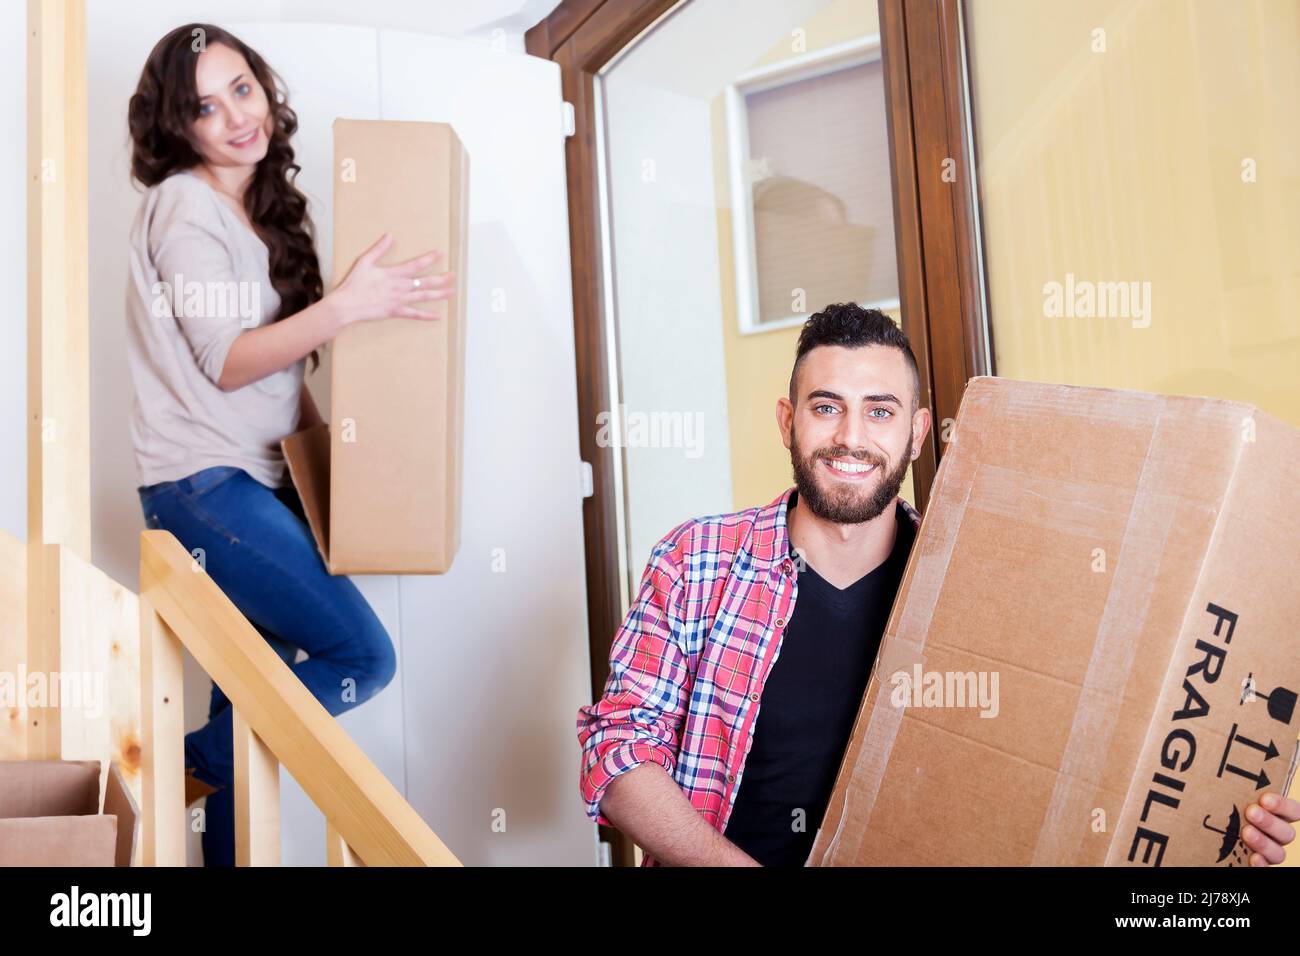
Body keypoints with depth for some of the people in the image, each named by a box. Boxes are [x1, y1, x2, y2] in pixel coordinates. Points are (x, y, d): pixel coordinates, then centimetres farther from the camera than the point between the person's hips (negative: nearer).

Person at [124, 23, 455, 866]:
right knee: (363, 656, -10)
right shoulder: (186, 205, -10)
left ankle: (230, 847, 21)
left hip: (259, 480, 8)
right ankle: (193, 764, 2)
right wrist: (344, 308, -26)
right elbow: (224, 362, -16)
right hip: (206, 483, -8)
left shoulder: (264, 209, 15)